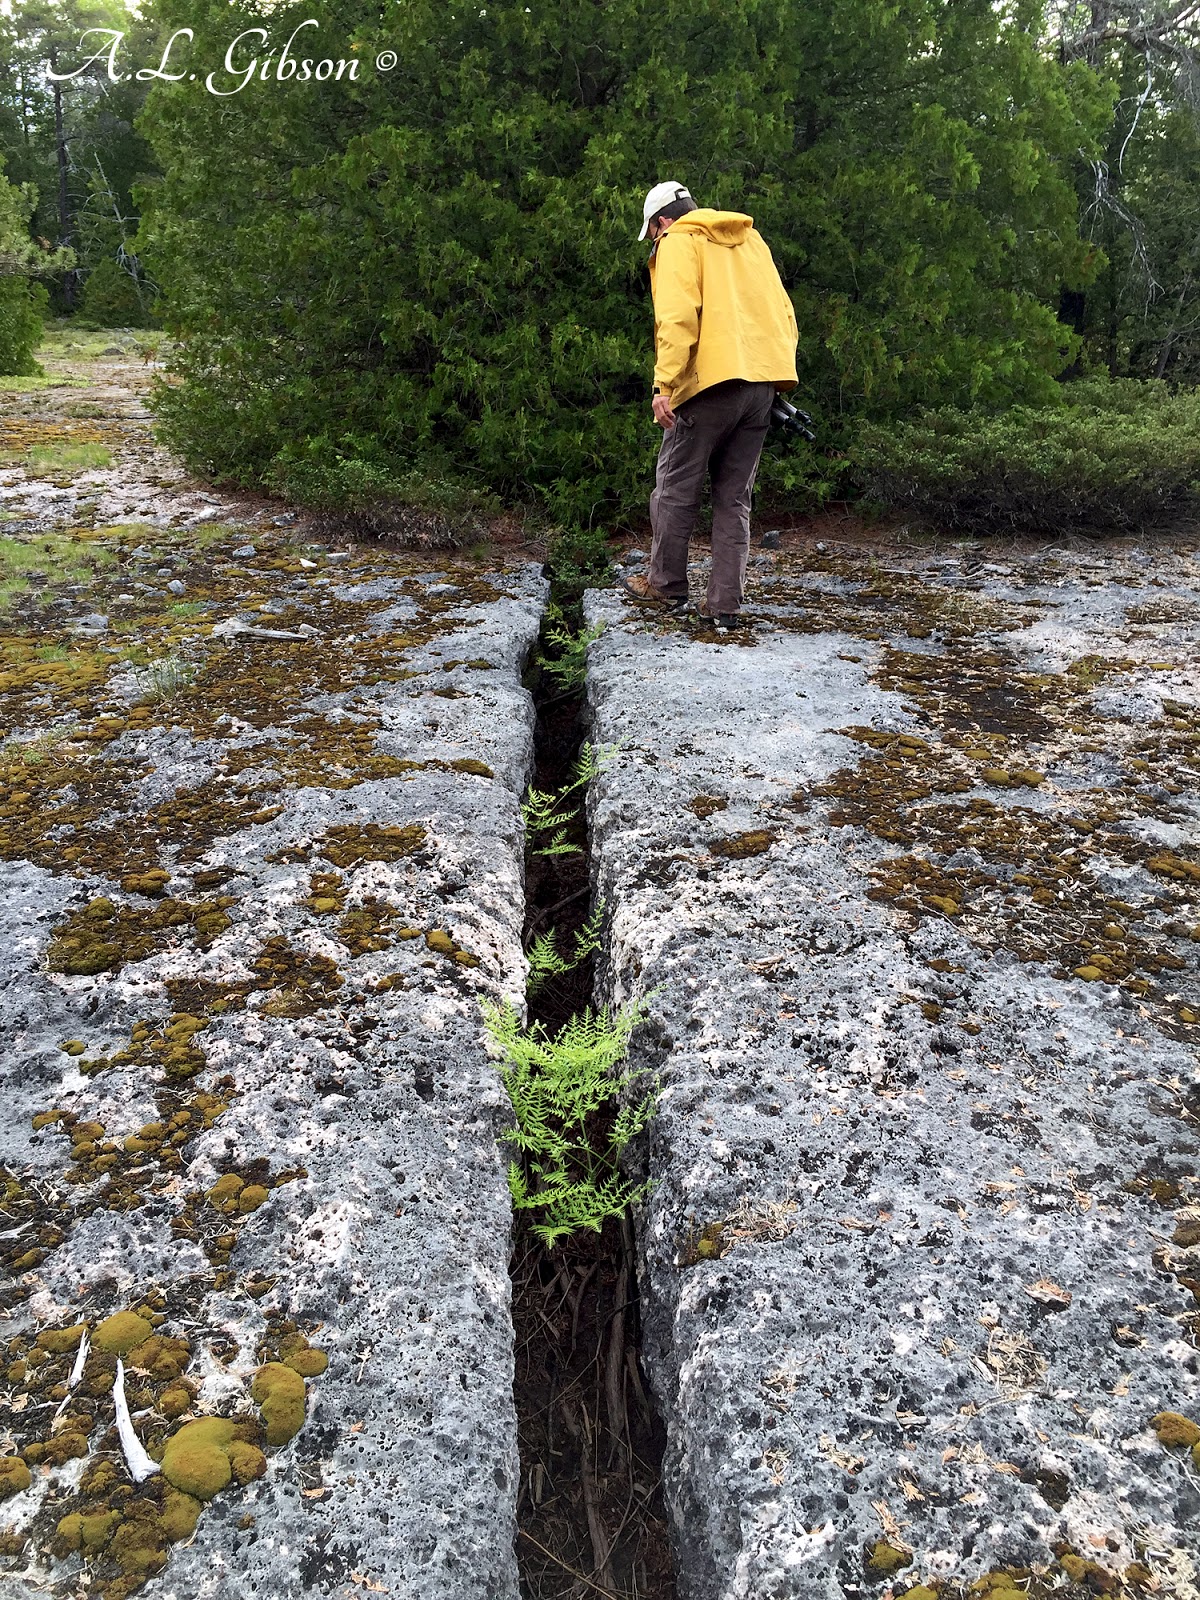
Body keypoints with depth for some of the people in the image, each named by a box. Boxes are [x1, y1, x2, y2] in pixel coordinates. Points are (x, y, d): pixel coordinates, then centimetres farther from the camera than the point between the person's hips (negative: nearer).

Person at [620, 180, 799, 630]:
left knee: (675, 485, 7)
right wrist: (776, 370, 20)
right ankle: (725, 603, 8)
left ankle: (666, 586, 16)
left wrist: (664, 384, -18)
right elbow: (784, 314, 20)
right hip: (763, 381, 7)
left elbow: (678, 316, -14)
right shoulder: (750, 239, 24)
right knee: (734, 496, 9)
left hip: (713, 379, -7)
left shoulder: (678, 242, 2)